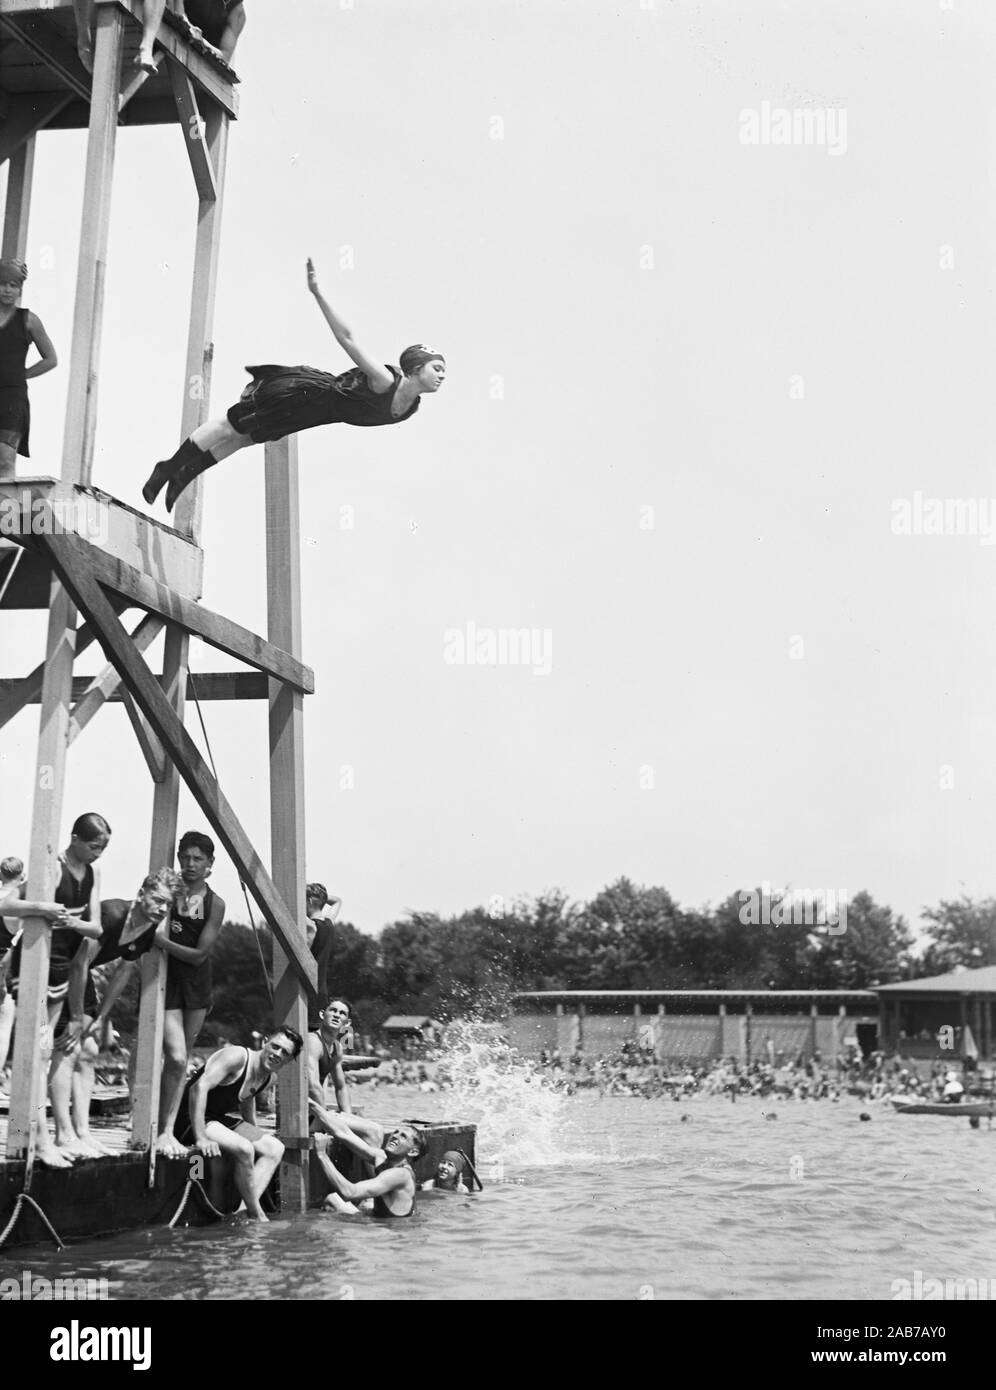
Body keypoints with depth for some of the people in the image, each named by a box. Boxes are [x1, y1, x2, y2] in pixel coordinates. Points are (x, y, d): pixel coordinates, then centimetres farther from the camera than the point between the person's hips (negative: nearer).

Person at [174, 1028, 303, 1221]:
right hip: (191, 1119, -10)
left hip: (219, 1118, 10)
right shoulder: (237, 1057, -20)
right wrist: (200, 1138, -37)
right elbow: (199, 1088, -31)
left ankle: (246, 1206, -14)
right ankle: (257, 1216, -15)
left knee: (274, 1148, 1)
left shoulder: (268, 1078, 8)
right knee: (243, 1149, -29)